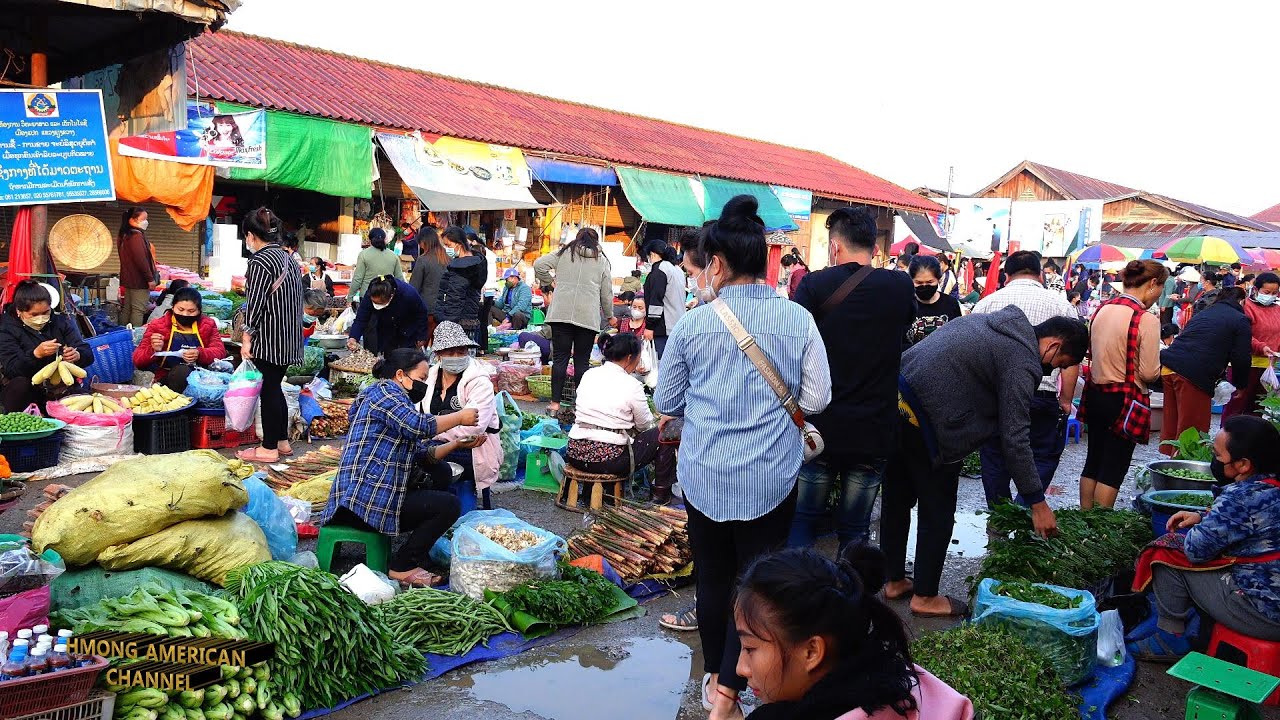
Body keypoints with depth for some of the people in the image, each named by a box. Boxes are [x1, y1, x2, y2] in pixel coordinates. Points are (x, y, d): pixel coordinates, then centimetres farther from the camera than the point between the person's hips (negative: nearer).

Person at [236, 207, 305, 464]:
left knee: (269, 390, -1)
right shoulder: (288, 259, 12)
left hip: (268, 337, -8)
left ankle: (269, 448, 7)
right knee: (275, 387, 17)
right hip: (288, 337, 8)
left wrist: (247, 337, -9)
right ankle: (282, 440, 24)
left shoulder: (260, 262, -14)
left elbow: (255, 304, -16)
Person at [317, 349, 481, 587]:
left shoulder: (398, 400, 25)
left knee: (441, 471, 13)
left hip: (379, 493, 10)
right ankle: (402, 566, -3)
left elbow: (424, 453, 19)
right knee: (449, 505, -10)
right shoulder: (384, 390, -6)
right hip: (366, 498, -10)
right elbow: (419, 425, -24)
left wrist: (458, 443, 8)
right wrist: (460, 417, -11)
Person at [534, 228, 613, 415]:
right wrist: (609, 315, 25)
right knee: (582, 361, 3)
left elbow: (539, 265, 0)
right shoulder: (601, 260, 12)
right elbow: (606, 293, 13)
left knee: (560, 358, 2)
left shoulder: (564, 252, 11)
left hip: (561, 314, 0)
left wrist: (548, 281, 16)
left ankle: (555, 404, 0)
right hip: (588, 317, 0)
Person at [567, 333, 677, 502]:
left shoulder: (589, 374, 7)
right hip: (608, 460, -7)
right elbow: (644, 425, 2)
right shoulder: (632, 385, -9)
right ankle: (661, 491, 19)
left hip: (576, 454, 7)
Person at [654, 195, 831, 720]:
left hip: (703, 475, 1)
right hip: (770, 476, -1)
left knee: (712, 577, 17)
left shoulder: (693, 324, -7)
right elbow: (816, 399, -1)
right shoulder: (798, 319, -6)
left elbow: (666, 402, 3)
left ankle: (714, 677, 34)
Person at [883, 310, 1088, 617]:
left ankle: (895, 581, 33)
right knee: (938, 511, 7)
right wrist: (1038, 503, -6)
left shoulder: (1002, 321, 17)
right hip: (924, 421, -9)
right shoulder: (1023, 364, -10)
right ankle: (925, 597, 18)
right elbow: (1015, 440, -13)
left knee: (896, 500, 19)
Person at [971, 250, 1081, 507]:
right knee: (1042, 460, 8)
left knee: (995, 460, 13)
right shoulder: (1060, 303, 3)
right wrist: (1066, 400, 4)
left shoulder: (987, 302, 6)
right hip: (1042, 397, -2)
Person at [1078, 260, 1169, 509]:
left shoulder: (1102, 309, 2)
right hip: (1124, 401, -7)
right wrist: (1157, 364, 3)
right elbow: (1149, 374, -17)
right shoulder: (1147, 319, -18)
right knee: (1113, 469, 3)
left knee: (1093, 462, 16)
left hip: (1095, 393, 7)